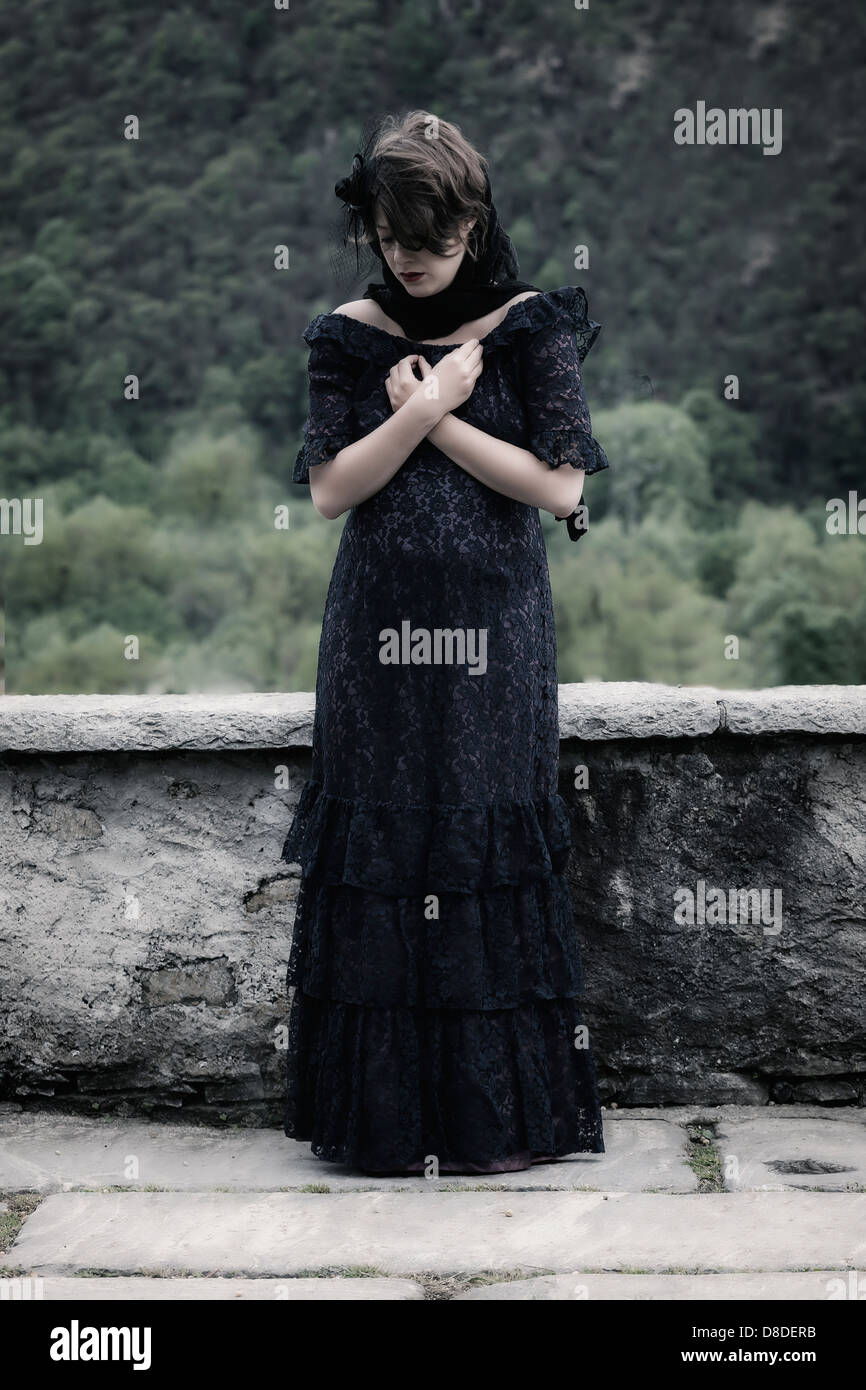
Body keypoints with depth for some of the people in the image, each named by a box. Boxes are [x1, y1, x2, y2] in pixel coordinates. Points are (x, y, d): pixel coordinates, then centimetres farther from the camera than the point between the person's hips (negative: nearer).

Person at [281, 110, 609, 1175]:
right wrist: (425, 409, -11)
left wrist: (433, 419, -8)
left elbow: (561, 487, -6)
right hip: (378, 635, 2)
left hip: (494, 631, -1)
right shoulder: (350, 338, 7)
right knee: (380, 847, 2)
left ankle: (503, 1108, 12)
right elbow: (330, 490, -2)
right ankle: (383, 1113, 13)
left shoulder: (530, 328, 2)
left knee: (493, 851, 1)